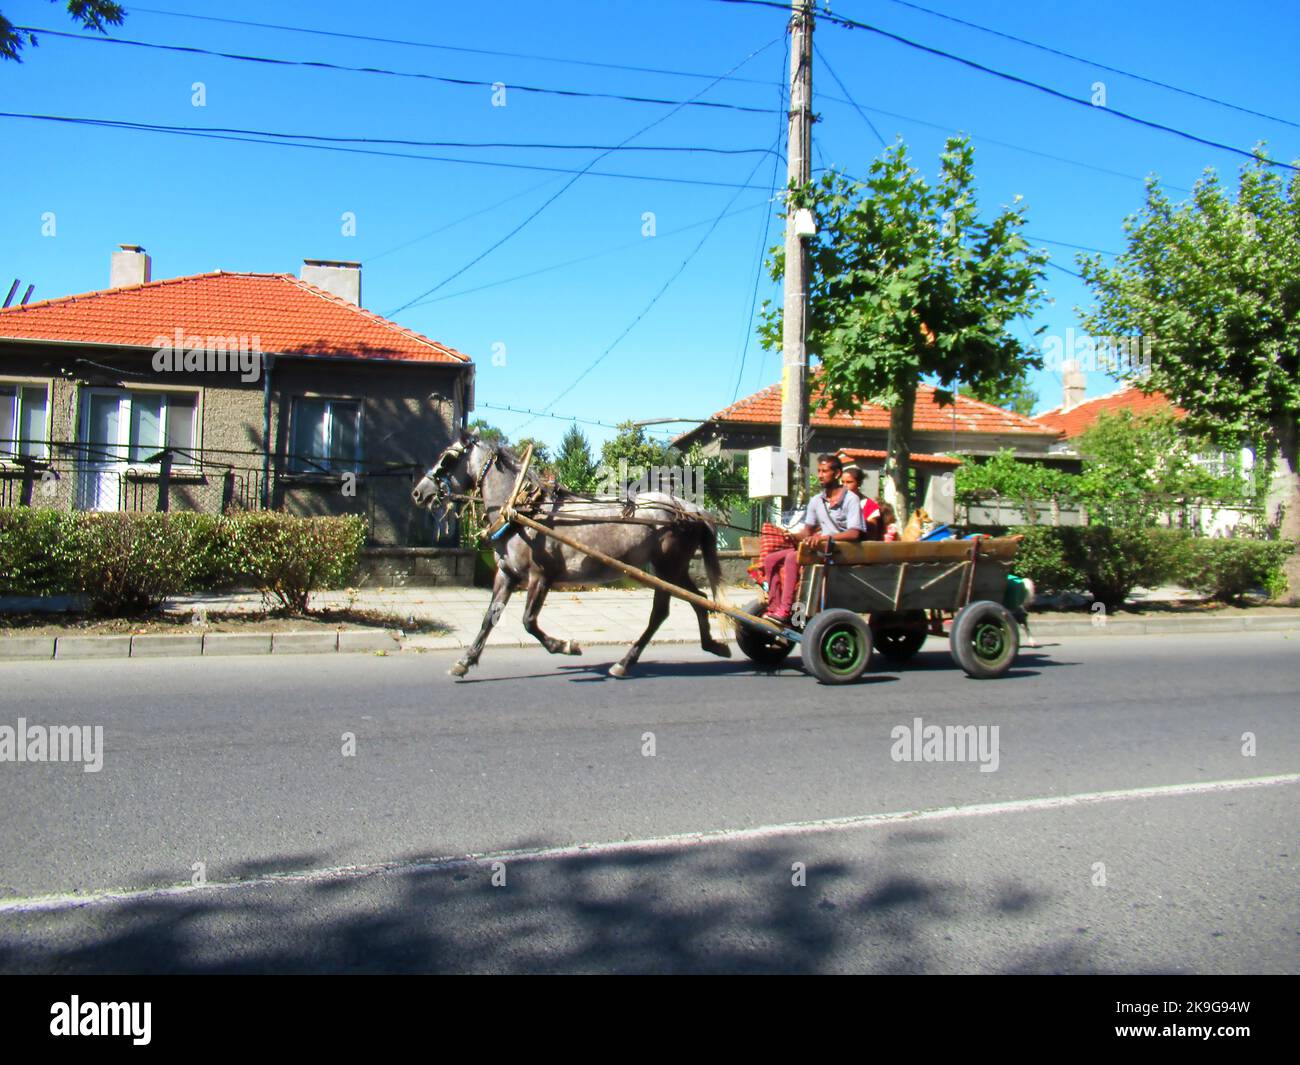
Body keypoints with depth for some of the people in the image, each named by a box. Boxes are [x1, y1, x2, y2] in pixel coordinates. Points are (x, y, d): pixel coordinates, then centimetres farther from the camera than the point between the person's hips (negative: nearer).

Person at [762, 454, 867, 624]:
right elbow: (807, 531, 14)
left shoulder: (850, 499, -9)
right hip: (821, 547, 8)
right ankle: (774, 609, -8)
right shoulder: (816, 500, 13)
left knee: (793, 557, -29)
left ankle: (785, 611, -29)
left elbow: (855, 533, -20)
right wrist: (793, 536, -8)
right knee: (771, 560, -4)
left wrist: (826, 537, -32)